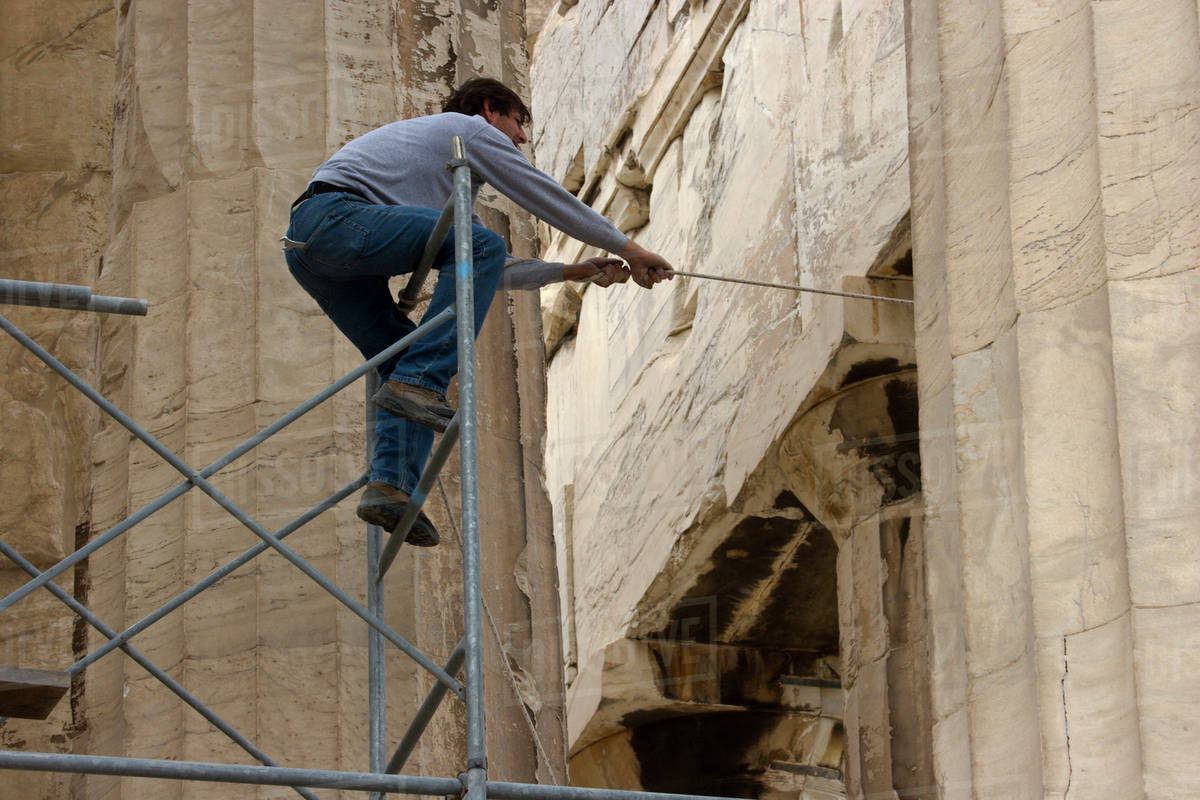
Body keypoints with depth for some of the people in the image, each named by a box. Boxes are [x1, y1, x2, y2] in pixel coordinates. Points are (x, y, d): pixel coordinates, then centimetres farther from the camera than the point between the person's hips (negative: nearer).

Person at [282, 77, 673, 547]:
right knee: (480, 246, -18)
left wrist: (573, 272, 36)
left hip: (303, 245, 10)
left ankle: (392, 485, -10)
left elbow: (492, 273, 38)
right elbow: (548, 198, 10)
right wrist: (628, 249, 15)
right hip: (336, 215, -10)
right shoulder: (471, 129, 12)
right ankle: (418, 383, -26)